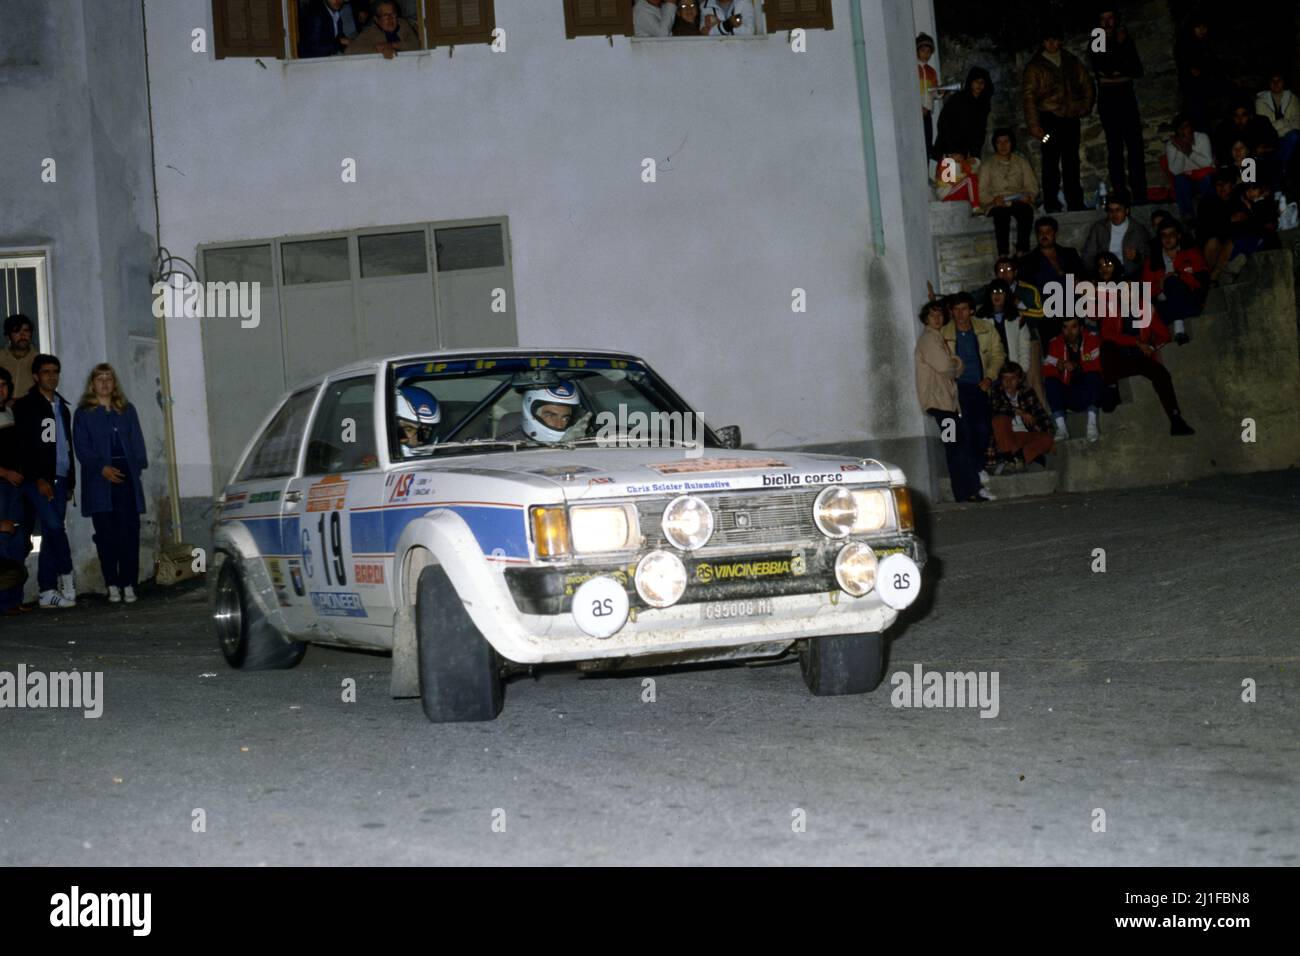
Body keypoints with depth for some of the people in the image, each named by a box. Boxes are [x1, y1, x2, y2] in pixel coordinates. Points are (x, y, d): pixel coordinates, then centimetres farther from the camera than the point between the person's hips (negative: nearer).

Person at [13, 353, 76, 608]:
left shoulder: (62, 407, 19)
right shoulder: (25, 406, 0)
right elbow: (23, 445, -8)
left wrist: (70, 481, 14)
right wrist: (38, 479, -14)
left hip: (59, 479, 6)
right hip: (37, 480, -6)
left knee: (51, 534, 3)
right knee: (55, 527, -18)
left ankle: (48, 593, 4)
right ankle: (67, 583, -10)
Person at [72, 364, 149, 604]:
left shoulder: (127, 410, 16)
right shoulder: (83, 413, 8)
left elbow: (137, 441, 13)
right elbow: (81, 447, 0)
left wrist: (137, 465, -2)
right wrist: (102, 468, -14)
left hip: (127, 477, 2)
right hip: (99, 481, -2)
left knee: (129, 531, -6)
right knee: (106, 534, -2)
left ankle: (129, 584, -5)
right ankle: (112, 585, 2)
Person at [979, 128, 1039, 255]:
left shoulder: (1022, 162, 19)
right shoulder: (987, 165, 13)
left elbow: (1032, 185, 12)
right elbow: (982, 191, 4)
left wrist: (1028, 196, -11)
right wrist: (994, 199, -17)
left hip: (1019, 202, 1)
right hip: (997, 204, -1)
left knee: (1026, 210, -35)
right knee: (1002, 214, -37)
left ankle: (1022, 252, -38)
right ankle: (1003, 254, -43)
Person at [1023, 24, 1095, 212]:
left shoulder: (1072, 62, 13)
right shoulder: (1035, 67, 2)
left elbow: (1087, 85, 19)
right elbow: (1028, 96, -4)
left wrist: (1086, 106, 4)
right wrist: (1034, 124, -12)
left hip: (1071, 118, 4)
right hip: (1049, 118, -4)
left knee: (1071, 161, 7)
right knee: (1051, 161, -5)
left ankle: (1075, 201, 12)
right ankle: (1051, 203, -4)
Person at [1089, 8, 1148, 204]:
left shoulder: (1127, 41, 9)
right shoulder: (1095, 45, 3)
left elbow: (1138, 71, 3)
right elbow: (1102, 68, -14)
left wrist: (1116, 69, -12)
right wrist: (1118, 45, -11)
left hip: (1127, 98, 2)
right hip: (1108, 101, -2)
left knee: (1136, 146, -5)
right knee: (1115, 148, -2)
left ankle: (1140, 194, -4)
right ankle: (1120, 194, -1)